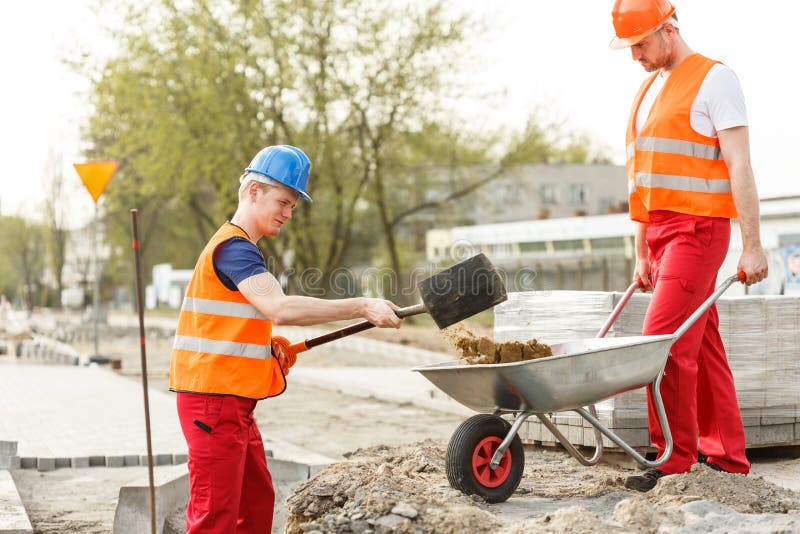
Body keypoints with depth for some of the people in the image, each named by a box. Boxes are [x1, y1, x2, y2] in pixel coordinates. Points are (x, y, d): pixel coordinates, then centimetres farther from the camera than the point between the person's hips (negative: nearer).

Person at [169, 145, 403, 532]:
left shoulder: (237, 247, 19)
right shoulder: (234, 247, -15)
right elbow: (279, 308, -32)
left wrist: (267, 349, 15)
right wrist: (363, 308, -30)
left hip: (234, 402, 11)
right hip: (214, 400, -11)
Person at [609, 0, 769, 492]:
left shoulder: (714, 79, -5)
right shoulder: (649, 91, 18)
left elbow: (740, 167, -12)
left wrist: (752, 245, -17)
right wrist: (642, 253, 18)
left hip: (699, 228, -8)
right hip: (662, 232, 8)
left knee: (665, 339, -15)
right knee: (701, 344, 9)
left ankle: (675, 461, -9)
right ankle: (725, 455, 14)